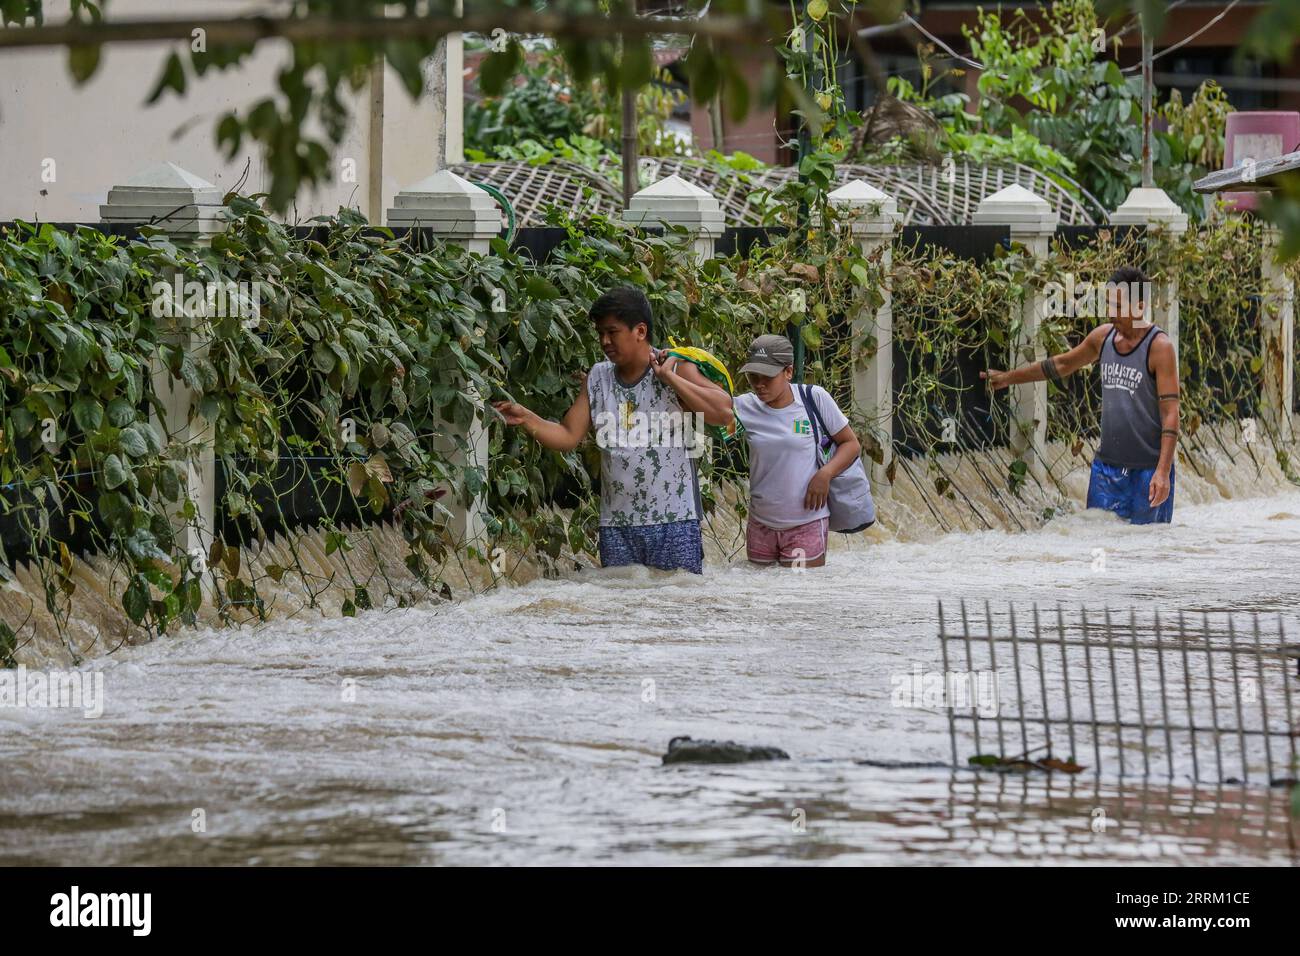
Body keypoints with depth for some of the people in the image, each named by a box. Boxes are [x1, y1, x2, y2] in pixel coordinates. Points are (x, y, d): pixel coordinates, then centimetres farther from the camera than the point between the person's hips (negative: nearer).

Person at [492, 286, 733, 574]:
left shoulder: (676, 368, -4)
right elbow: (568, 436, 11)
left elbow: (724, 412, -16)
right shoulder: (596, 378, 10)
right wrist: (526, 419, -4)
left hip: (674, 521, -4)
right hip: (616, 527, 4)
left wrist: (669, 378, -16)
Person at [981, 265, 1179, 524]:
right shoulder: (1103, 336, 8)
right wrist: (1009, 377, 30)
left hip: (1148, 470, -6)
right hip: (1107, 464, 6)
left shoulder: (1159, 347, -12)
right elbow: (1062, 364, 26)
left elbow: (1170, 413, -16)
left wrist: (1163, 472, -24)